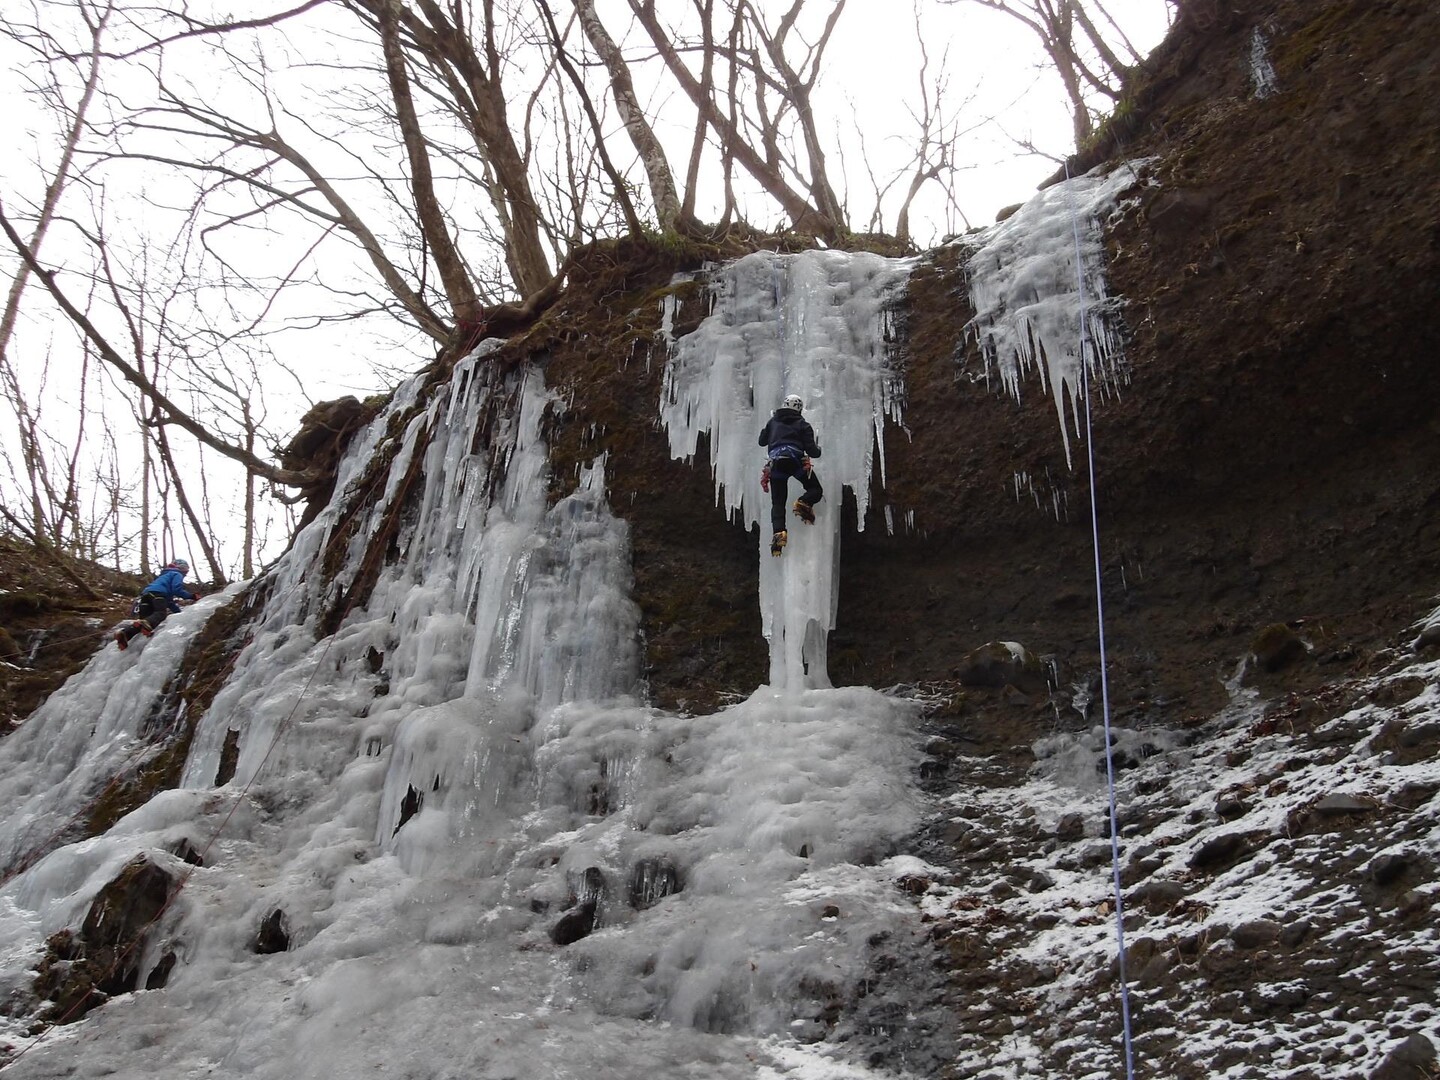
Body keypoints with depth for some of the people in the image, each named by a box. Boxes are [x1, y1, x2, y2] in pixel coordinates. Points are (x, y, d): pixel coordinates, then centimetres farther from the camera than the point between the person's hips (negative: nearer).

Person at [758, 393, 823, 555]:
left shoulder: (773, 421, 20)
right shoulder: (802, 424, 12)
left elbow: (761, 442, 29)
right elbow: (812, 451, 4)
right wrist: (817, 449, 28)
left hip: (775, 463, 3)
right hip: (796, 461, -2)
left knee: (777, 503, 6)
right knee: (816, 490, 15)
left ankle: (778, 532, -18)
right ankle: (803, 503, -18)